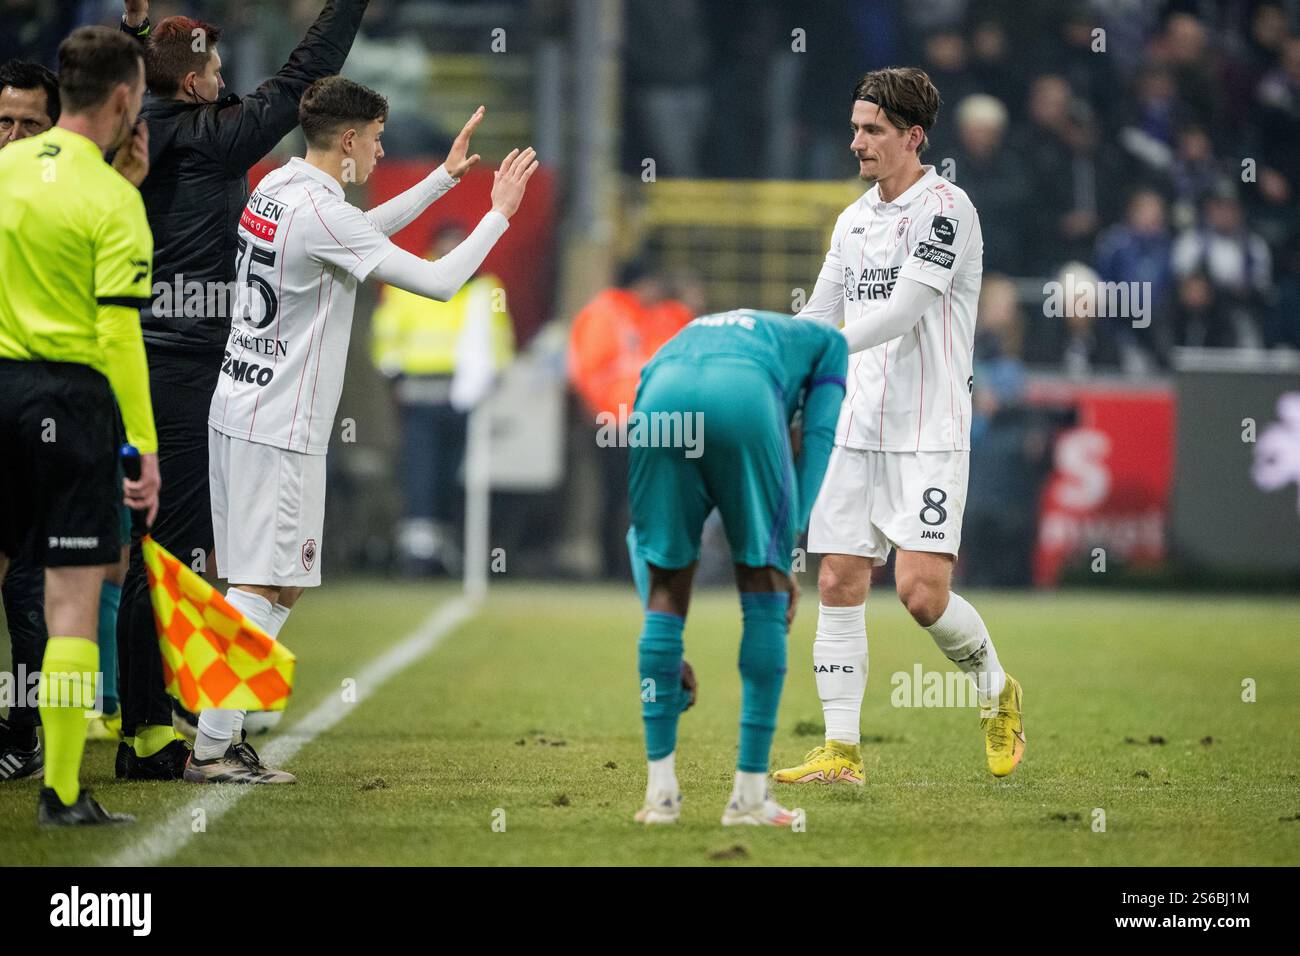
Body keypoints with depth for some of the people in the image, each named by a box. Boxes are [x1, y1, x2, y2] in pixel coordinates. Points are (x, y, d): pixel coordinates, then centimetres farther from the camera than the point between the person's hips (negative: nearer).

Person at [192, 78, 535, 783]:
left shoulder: (275, 189, 10)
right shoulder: (320, 213, -18)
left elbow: (364, 231, 29)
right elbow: (438, 282, -17)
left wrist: (445, 176, 29)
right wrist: (499, 214, -4)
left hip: (237, 408, 10)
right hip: (281, 427, -10)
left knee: (270, 587, 13)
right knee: (264, 589, -7)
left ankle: (224, 738, 12)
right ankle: (211, 750, -9)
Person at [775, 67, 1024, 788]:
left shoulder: (945, 209, -11)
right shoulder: (854, 220, 14)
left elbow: (901, 311, -20)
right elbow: (819, 317, 19)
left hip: (929, 434, -7)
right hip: (856, 430, 7)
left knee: (922, 590, -14)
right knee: (838, 585, 1)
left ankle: (998, 694, 13)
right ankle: (841, 752, 6)